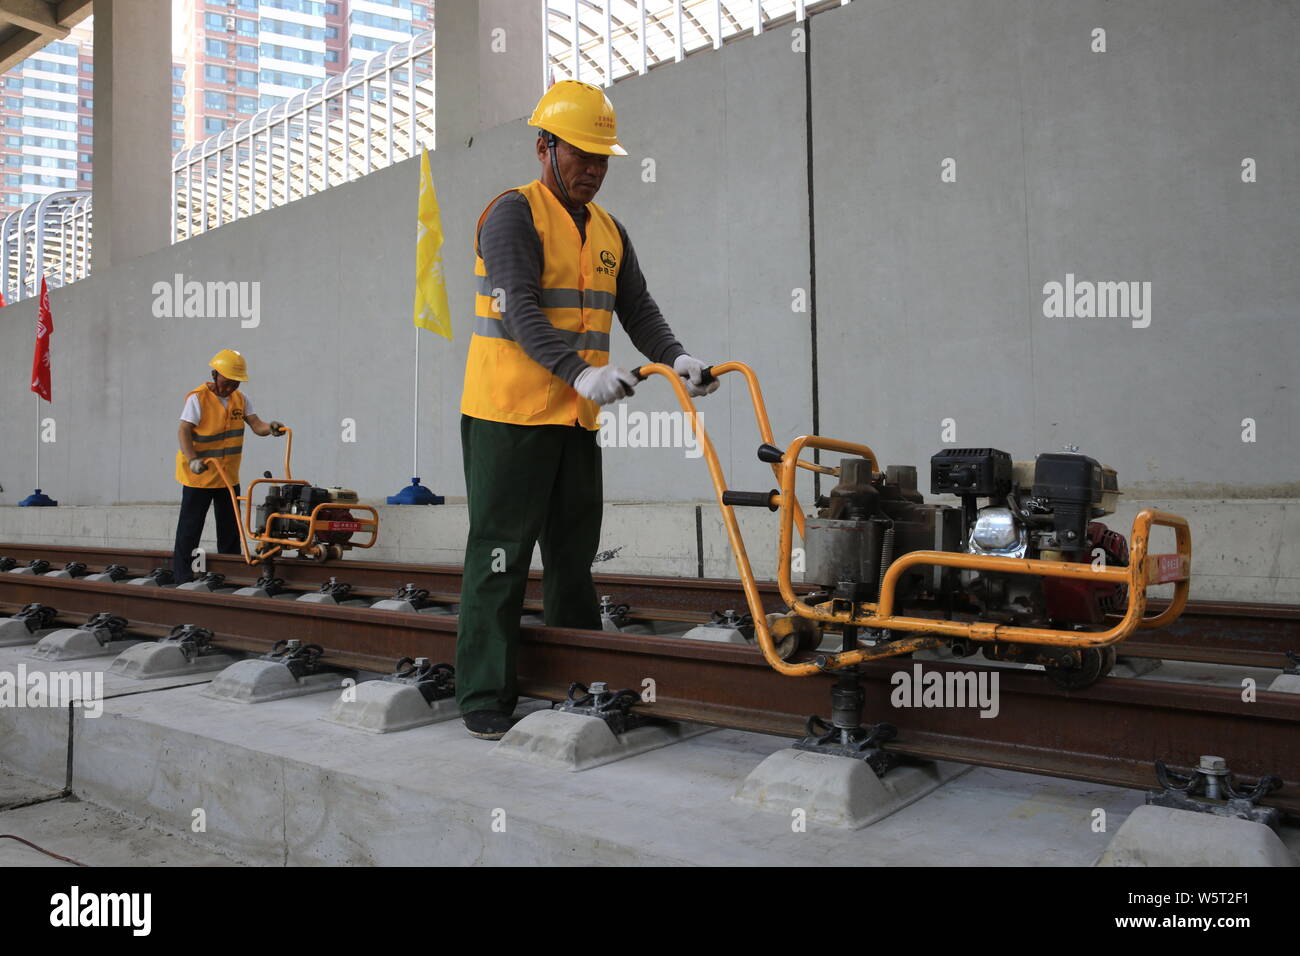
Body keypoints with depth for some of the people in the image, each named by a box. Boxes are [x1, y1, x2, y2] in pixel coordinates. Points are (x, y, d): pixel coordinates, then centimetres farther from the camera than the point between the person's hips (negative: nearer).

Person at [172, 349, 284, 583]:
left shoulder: (241, 399, 6)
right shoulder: (198, 398, -12)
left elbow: (256, 425, -3)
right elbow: (184, 430, -19)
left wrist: (270, 428, -27)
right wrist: (192, 459, -35)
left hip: (229, 476, 6)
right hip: (199, 476, -6)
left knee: (230, 529, 12)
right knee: (190, 528, 1)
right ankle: (182, 576, 10)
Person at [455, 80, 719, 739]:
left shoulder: (609, 232, 17)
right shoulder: (513, 214, -6)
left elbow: (638, 310, 11)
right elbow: (519, 310, -20)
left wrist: (674, 358, -9)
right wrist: (582, 371, -33)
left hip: (576, 419, 7)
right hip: (509, 413, -7)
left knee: (574, 556, 13)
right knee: (500, 554, -4)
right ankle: (485, 697, 6)